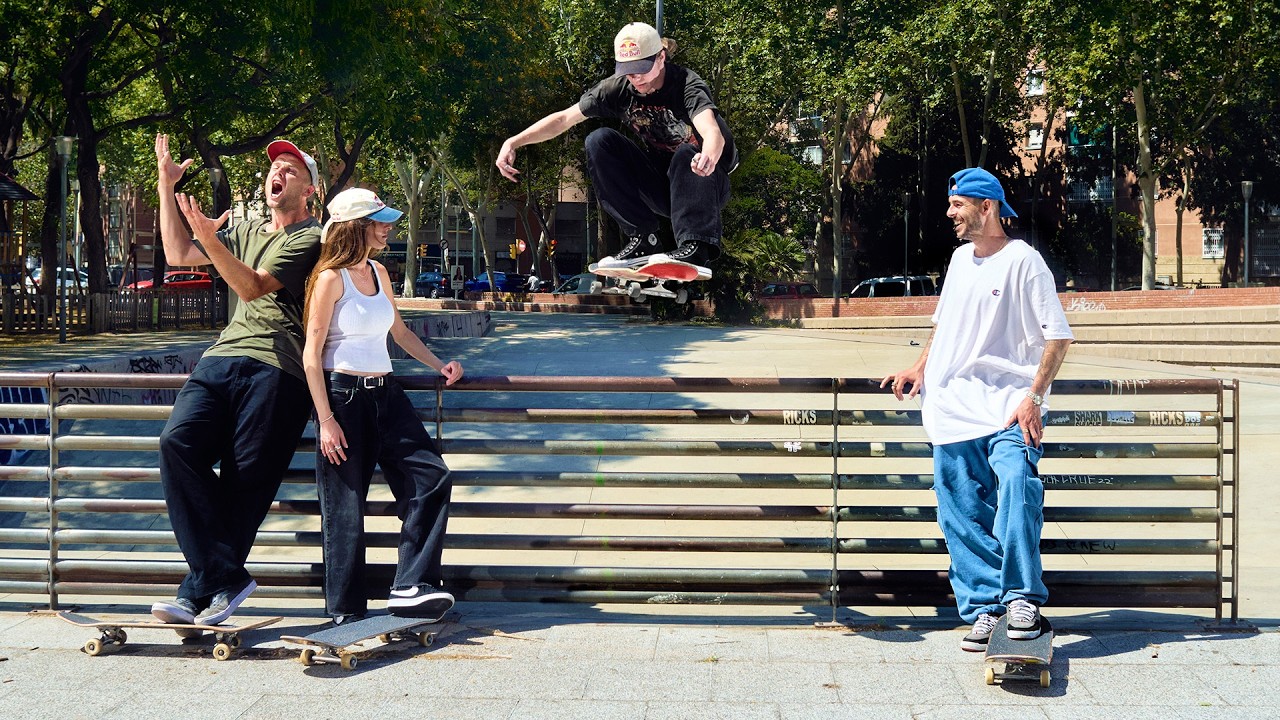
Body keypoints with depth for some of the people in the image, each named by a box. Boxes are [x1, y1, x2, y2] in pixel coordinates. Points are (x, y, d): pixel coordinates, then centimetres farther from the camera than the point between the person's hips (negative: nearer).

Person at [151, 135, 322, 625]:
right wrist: (167, 187, 21)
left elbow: (252, 287, -8)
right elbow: (178, 256, 22)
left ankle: (202, 590, -6)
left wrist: (208, 238, -20)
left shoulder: (309, 238, 3)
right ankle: (226, 580, -18)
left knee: (245, 479, -11)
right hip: (223, 358, 6)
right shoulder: (247, 232, 28)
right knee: (178, 442, -18)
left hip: (275, 368, -6)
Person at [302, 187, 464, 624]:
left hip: (384, 392, 7)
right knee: (345, 505, -2)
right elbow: (312, 354, -11)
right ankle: (346, 610, 8)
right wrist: (326, 421, -16)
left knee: (431, 477, -6)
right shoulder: (331, 278, -9)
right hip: (343, 395, -7)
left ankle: (411, 588, -5)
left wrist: (438, 365, 18)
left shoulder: (378, 273, 13)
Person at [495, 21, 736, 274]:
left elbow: (714, 134, -43)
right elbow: (564, 118, -8)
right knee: (599, 141, -15)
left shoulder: (687, 85, -23)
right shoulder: (620, 88, -9)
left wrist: (709, 158, -68)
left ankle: (696, 246, -32)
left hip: (705, 187, -5)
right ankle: (642, 237, -14)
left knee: (687, 153, -37)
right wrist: (513, 143, -21)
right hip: (659, 185, 5)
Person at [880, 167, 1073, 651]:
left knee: (1015, 482, -28)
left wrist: (1033, 397, -18)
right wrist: (921, 368, 16)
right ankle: (984, 608, 7)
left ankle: (1022, 599, -24)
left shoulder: (1023, 260, -6)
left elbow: (1057, 335, -10)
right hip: (952, 407, 7)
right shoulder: (960, 258, 17)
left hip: (1007, 406, -7)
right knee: (962, 516, 1)